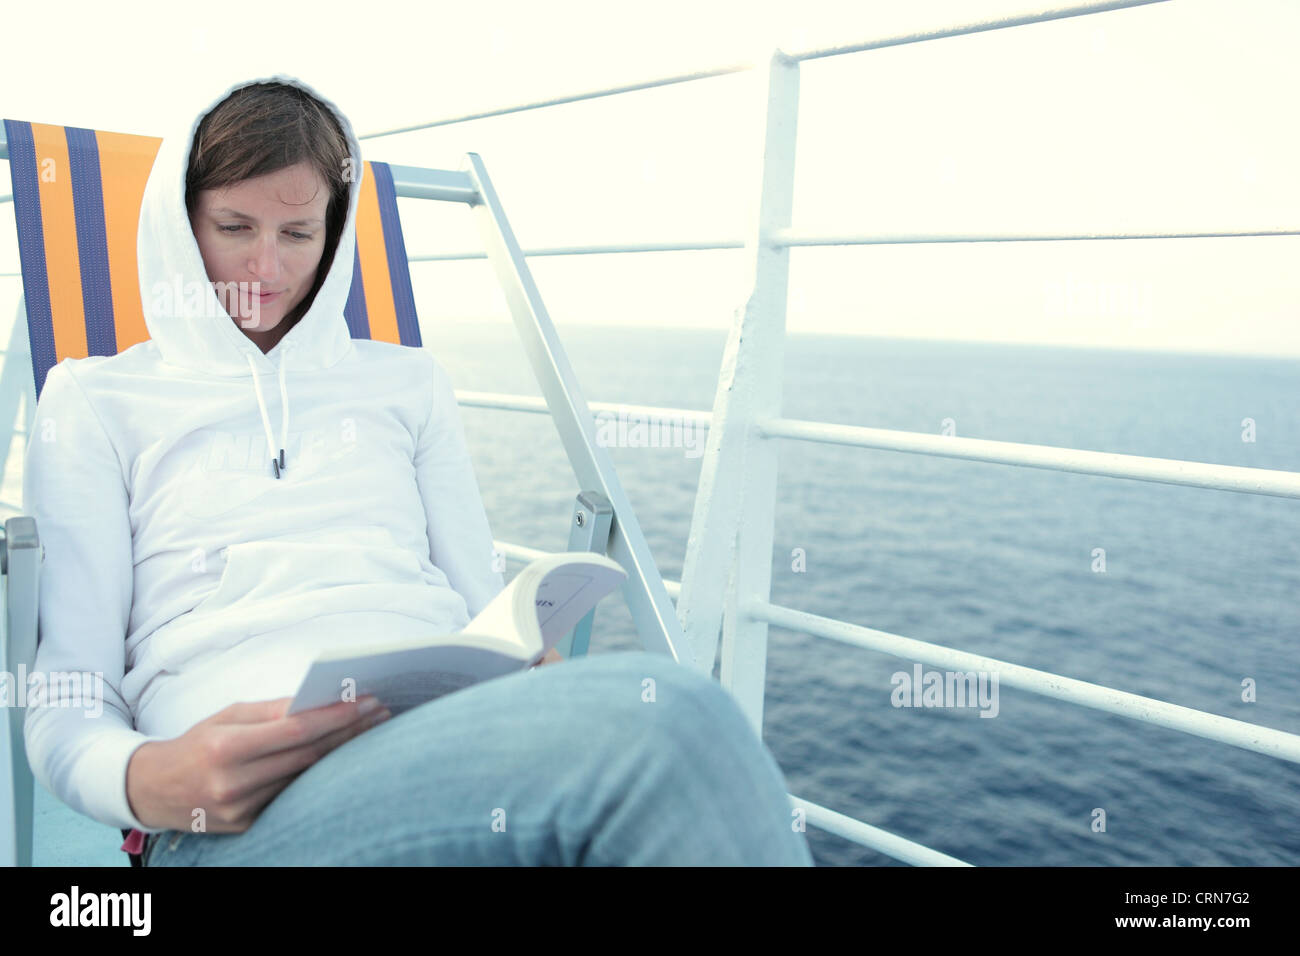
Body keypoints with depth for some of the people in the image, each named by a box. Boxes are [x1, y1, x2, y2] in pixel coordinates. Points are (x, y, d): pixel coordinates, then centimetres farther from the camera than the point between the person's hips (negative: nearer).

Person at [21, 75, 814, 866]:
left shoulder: (408, 381, 24)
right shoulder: (96, 399, 16)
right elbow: (64, 704, 8)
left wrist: (541, 678, -5)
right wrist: (147, 783, -16)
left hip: (457, 734, 4)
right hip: (238, 814, -3)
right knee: (664, 720, -34)